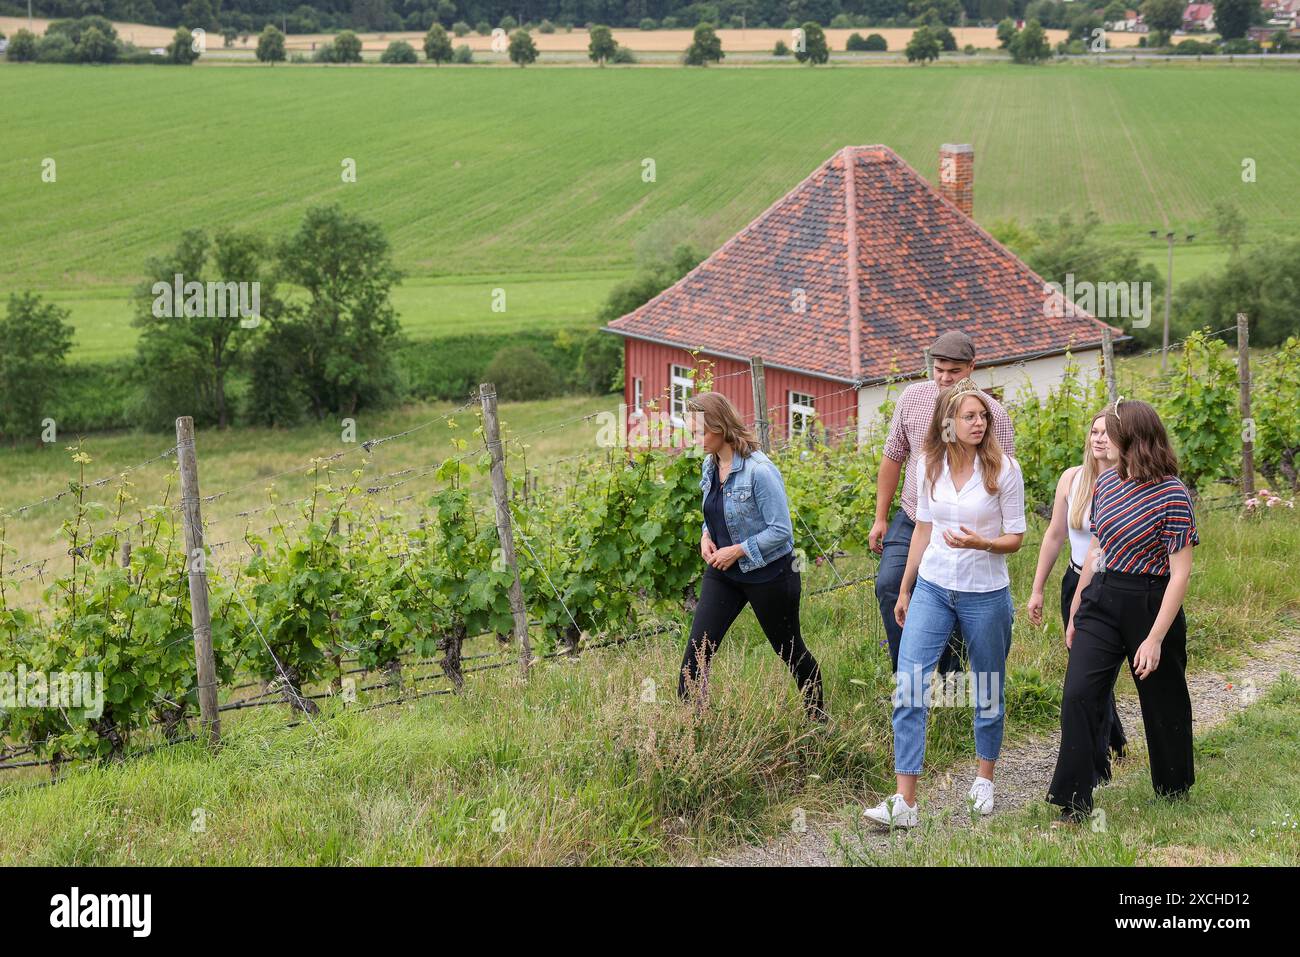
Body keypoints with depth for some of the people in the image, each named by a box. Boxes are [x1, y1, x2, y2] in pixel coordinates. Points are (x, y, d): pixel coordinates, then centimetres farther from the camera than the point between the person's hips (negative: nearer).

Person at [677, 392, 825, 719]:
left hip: (768, 572, -6)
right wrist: (706, 536, -3)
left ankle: (818, 716, 35)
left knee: (790, 649, 13)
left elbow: (781, 530, -22)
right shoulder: (709, 465, 0)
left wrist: (737, 551, -20)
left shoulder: (759, 470, -24)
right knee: (697, 649, -5)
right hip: (722, 571, 6)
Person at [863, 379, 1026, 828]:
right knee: (908, 686, -8)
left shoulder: (1004, 468, -8)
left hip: (986, 592, -2)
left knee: (988, 689, 11)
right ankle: (905, 803, -7)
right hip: (932, 587, 2)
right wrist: (904, 590, 15)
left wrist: (980, 543, -25)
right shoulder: (929, 465, 1)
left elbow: (1015, 537, -4)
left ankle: (984, 779, 34)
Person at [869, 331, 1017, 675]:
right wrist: (880, 518, 9)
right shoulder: (912, 397, -1)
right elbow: (892, 457, 8)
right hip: (911, 520, 3)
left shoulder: (993, 413, -11)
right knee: (888, 585, -14)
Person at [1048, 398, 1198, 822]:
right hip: (1100, 600, 6)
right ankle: (1074, 803, -2)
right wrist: (1076, 611, 16)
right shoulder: (1106, 483, 6)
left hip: (1150, 604, -5)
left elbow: (1180, 572, -16)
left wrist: (1155, 638, -19)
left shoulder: (1172, 495, -15)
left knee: (1162, 701, 11)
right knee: (1078, 695, -6)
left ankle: (1174, 790, 35)